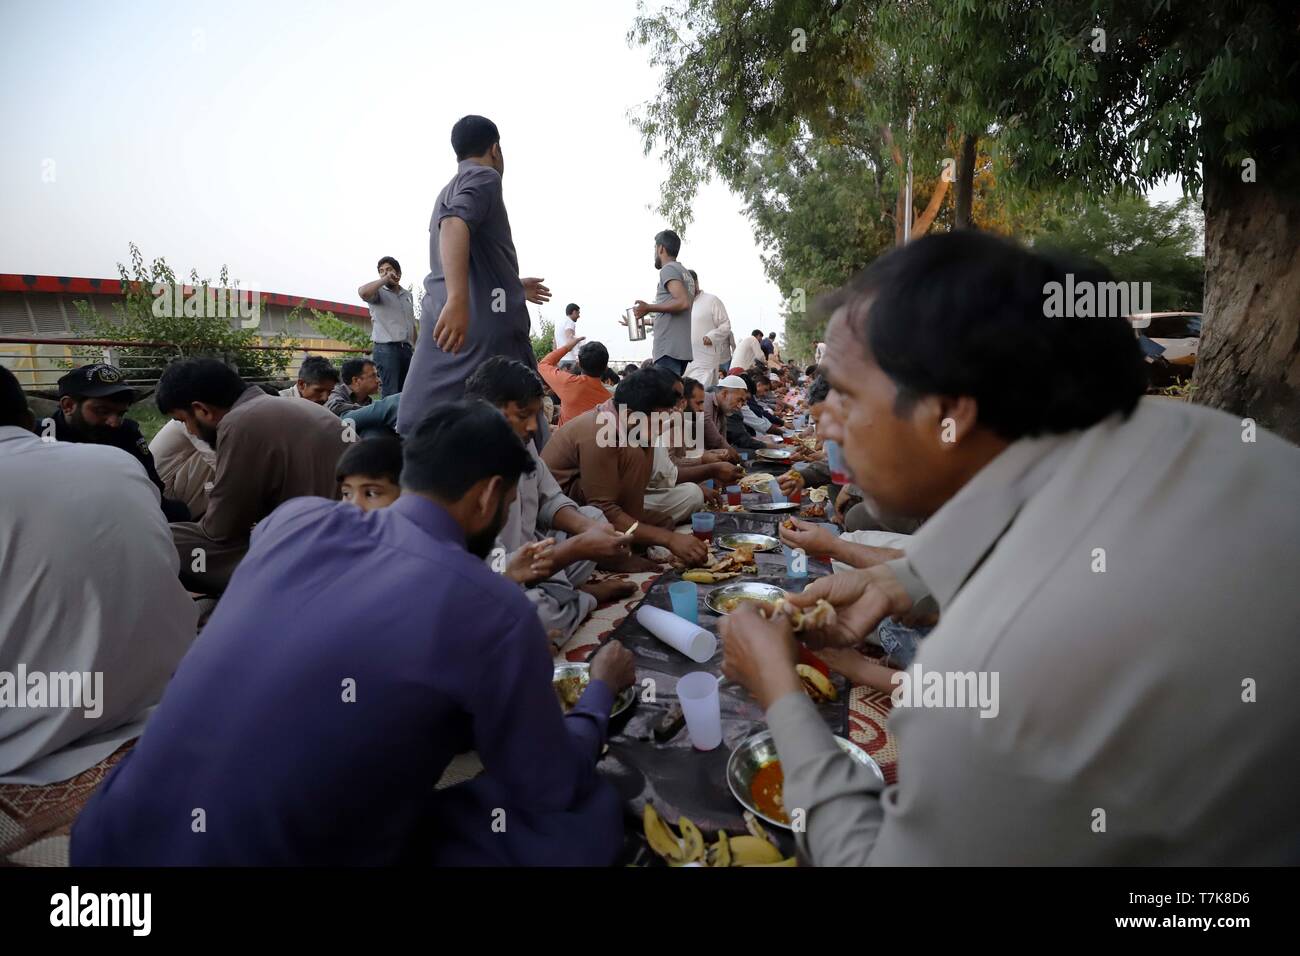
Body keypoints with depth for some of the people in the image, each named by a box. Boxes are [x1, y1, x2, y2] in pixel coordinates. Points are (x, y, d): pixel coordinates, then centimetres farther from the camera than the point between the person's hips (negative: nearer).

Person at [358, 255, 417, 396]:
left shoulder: (407, 295, 19)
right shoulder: (379, 292, 2)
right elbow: (363, 292, -22)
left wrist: (415, 345, 17)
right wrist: (385, 279, -12)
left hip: (406, 348, 6)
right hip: (386, 348, -6)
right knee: (391, 393, -13)